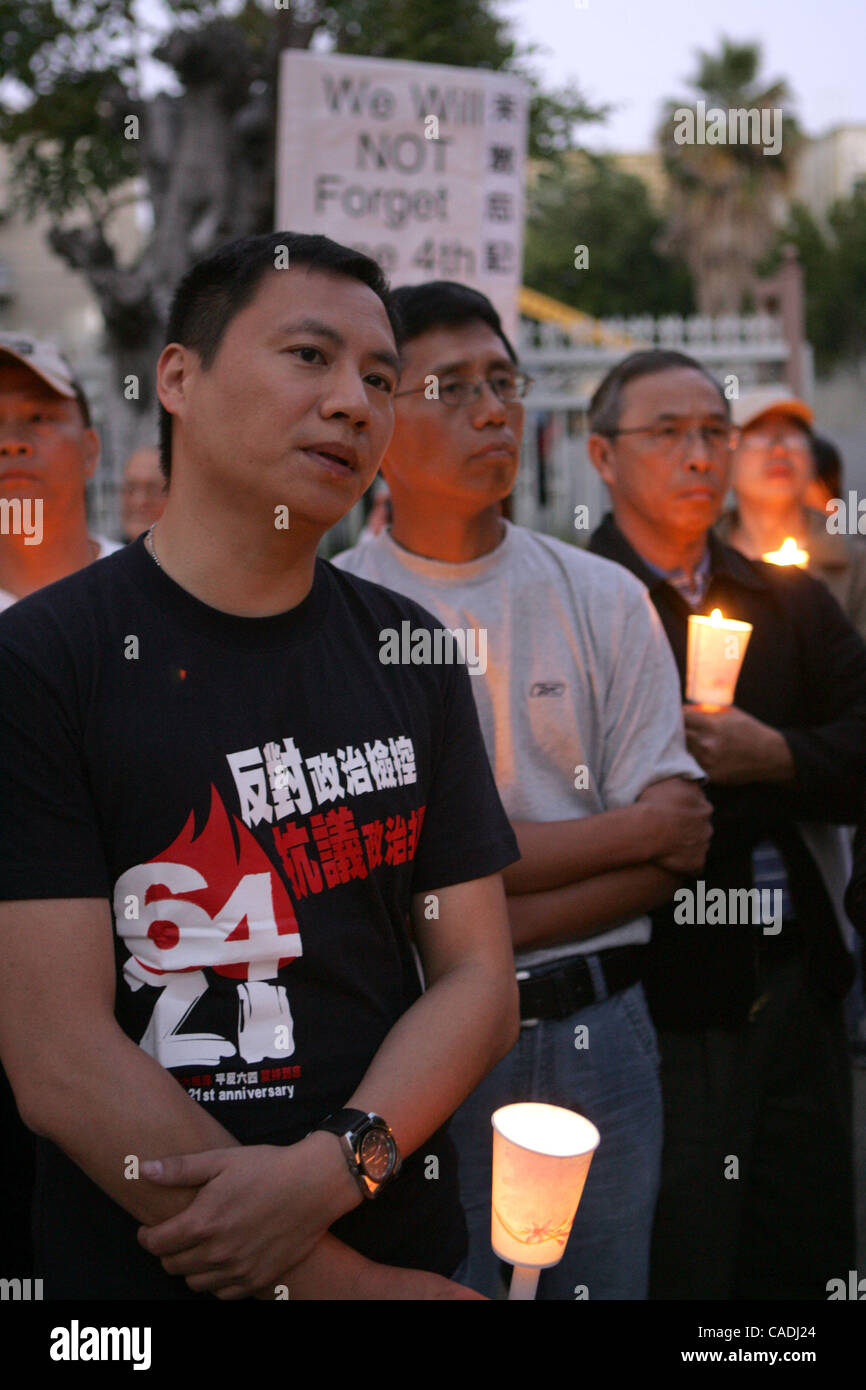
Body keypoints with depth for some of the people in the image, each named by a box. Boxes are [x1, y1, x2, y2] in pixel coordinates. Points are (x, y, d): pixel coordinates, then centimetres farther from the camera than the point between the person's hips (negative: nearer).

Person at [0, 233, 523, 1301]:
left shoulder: (407, 653, 3)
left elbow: (479, 978, 1)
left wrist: (333, 1165, -17)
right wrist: (339, 1281, -17)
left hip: (407, 1244, 4)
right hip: (138, 1267, -4)